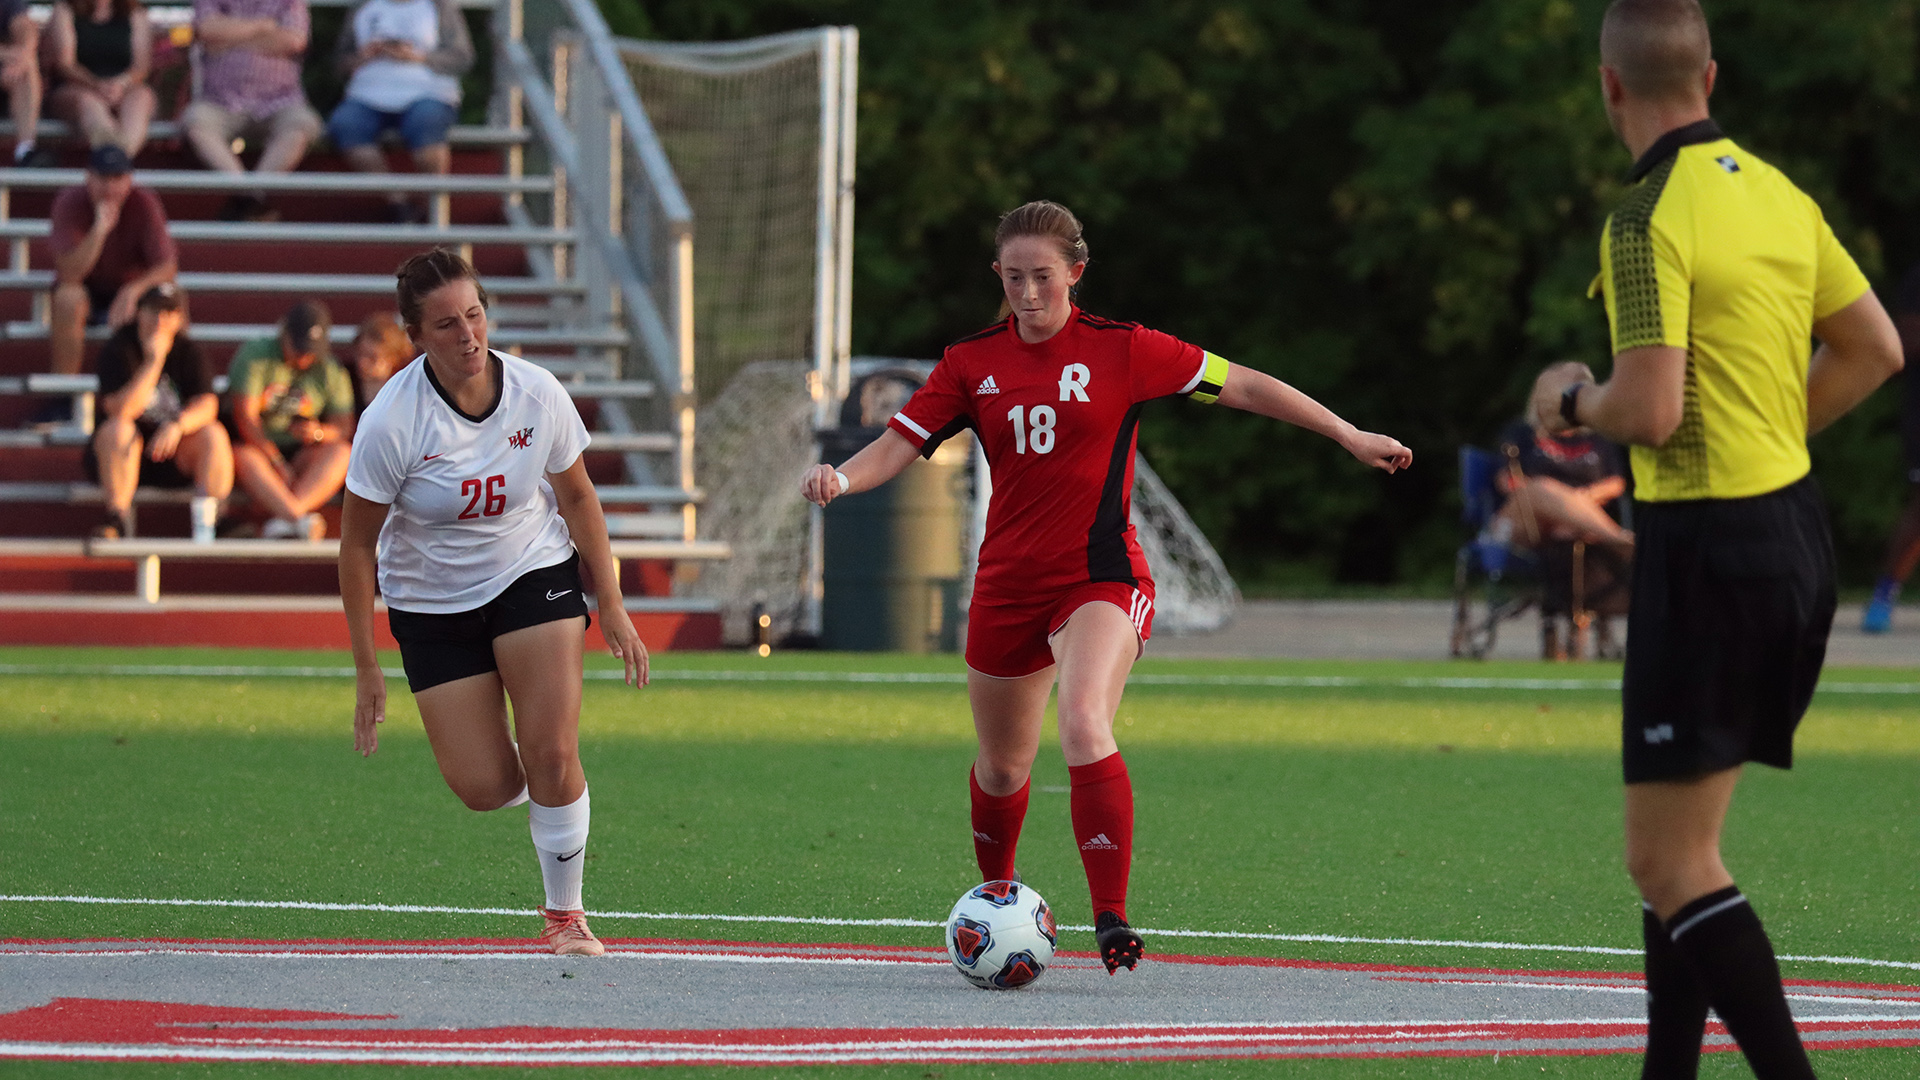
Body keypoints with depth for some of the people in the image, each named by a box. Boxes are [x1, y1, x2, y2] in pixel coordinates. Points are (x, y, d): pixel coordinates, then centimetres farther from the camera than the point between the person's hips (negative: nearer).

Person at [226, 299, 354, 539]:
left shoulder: (331, 372, 9)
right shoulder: (254, 355, -4)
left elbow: (344, 428, 3)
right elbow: (244, 418, -13)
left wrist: (319, 433, -22)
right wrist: (278, 465, -23)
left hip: (300, 455, 3)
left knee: (341, 453, -27)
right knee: (243, 456, -37)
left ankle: (284, 519, -46)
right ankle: (299, 520, -57)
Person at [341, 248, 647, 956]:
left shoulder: (538, 394, -15)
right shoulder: (392, 424, -23)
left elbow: (578, 498, 2)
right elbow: (357, 545, -13)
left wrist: (611, 606, 1)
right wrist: (366, 670, -12)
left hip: (536, 573, 1)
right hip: (431, 600, -1)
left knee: (552, 755, -14)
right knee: (482, 787, -6)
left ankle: (565, 913, 6)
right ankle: (532, 791, 33)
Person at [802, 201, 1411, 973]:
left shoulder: (1119, 350, -3)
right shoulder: (972, 364, 5)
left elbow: (1241, 386, 1)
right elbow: (899, 445, 1)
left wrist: (1349, 436, 1)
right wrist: (841, 479, -21)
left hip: (1101, 576, -4)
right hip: (1008, 584, 4)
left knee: (1084, 726, -29)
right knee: (1001, 767, 14)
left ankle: (1111, 918, -28)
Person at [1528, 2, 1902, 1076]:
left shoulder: (1649, 221, -17)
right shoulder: (1778, 192, 8)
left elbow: (1649, 413, -24)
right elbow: (1874, 349, 16)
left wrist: (1571, 399, -3)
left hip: (1709, 548, -9)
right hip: (1795, 525, 9)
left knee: (1668, 866, -6)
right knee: (1685, 846, 17)